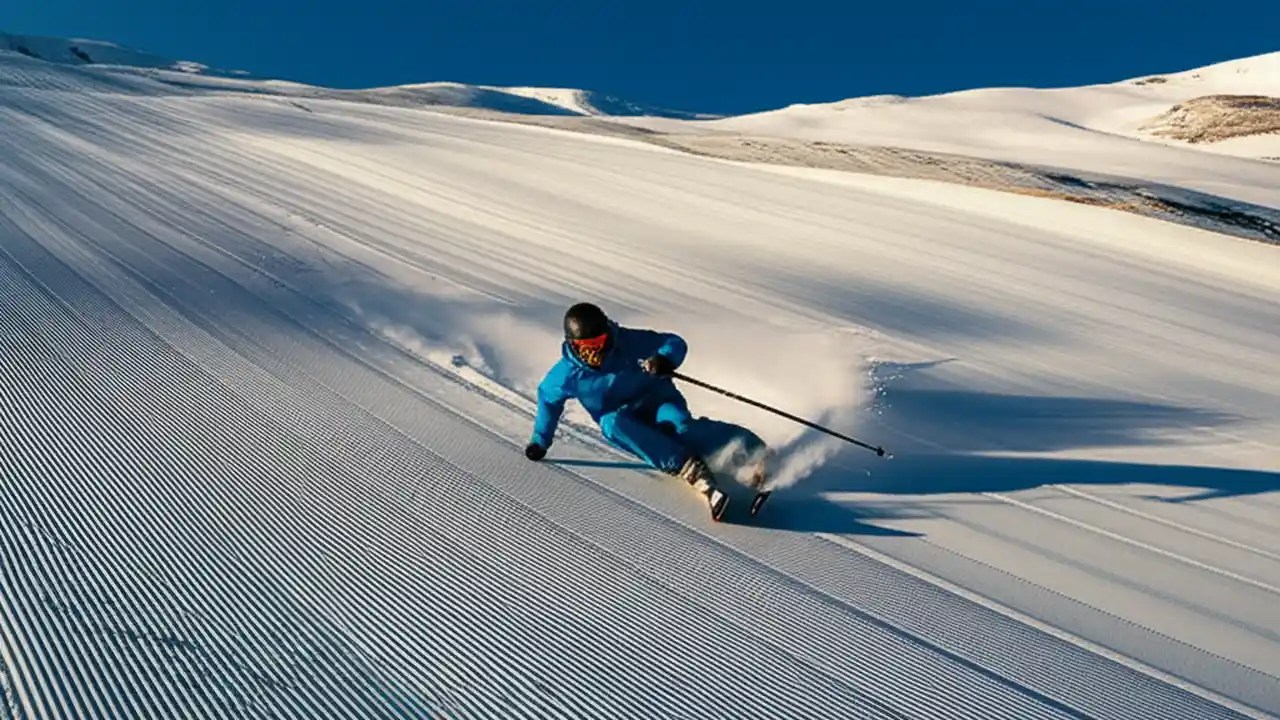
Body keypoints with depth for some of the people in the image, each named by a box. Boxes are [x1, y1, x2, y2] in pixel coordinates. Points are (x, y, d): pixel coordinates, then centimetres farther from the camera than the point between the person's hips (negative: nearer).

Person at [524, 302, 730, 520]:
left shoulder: (630, 342, -18)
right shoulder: (568, 373, -10)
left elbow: (675, 342, -14)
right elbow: (547, 398, 10)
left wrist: (665, 359, -37)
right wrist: (540, 440, 8)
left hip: (655, 399, 0)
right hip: (624, 419, 0)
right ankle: (692, 470, -44)